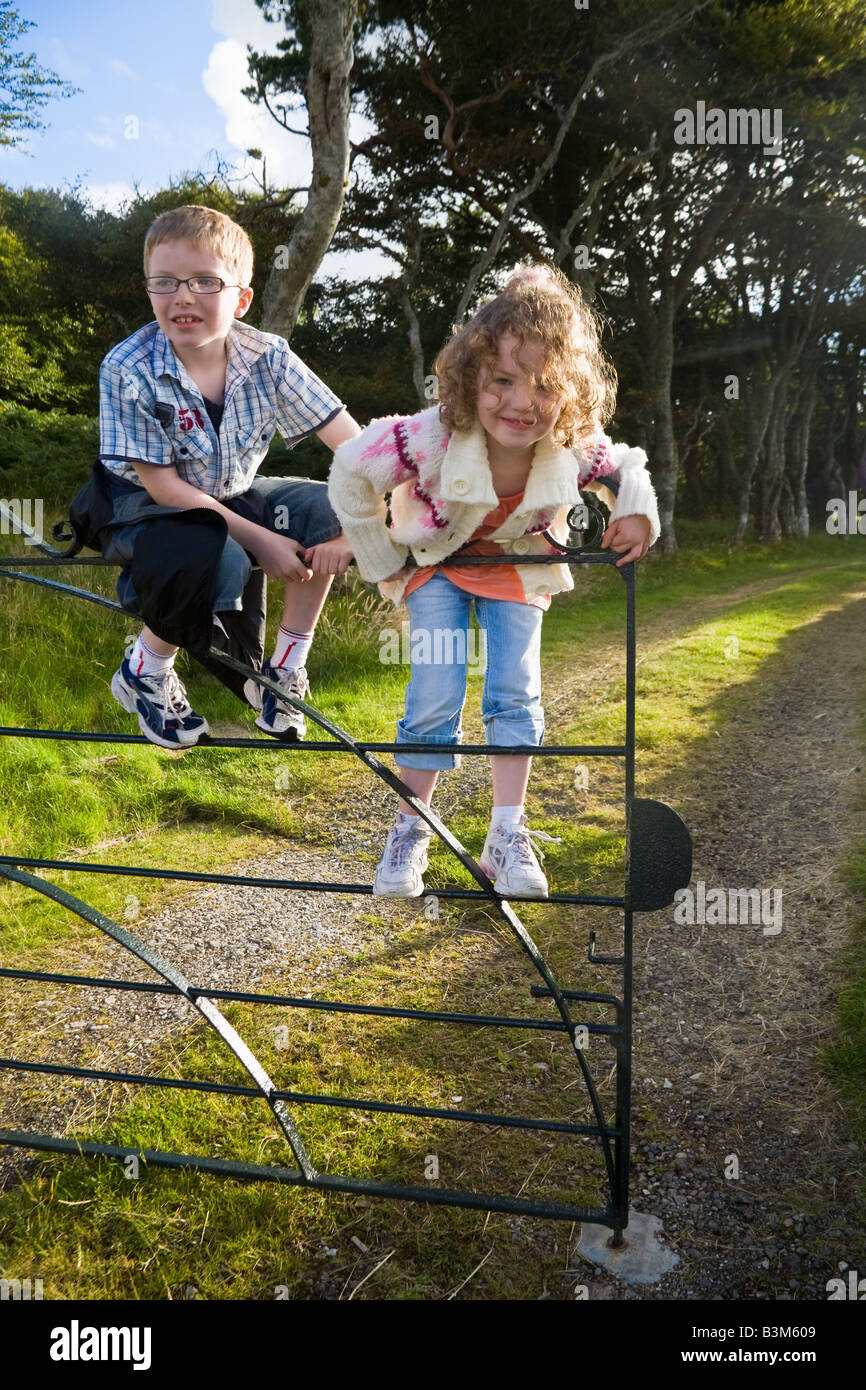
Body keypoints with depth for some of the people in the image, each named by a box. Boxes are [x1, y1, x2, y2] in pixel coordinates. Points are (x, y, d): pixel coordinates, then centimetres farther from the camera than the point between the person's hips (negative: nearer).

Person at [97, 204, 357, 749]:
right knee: (219, 563, -36)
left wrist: (346, 529, -28)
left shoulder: (266, 357, -16)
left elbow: (353, 442, -16)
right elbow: (163, 484, -22)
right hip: (145, 508, -4)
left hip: (231, 497, 5)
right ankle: (144, 672, -5)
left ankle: (285, 669, -4)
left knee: (327, 511, -19)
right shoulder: (128, 371, -23)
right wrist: (258, 539, -27)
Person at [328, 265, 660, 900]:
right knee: (435, 699, -10)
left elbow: (627, 466, 0)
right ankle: (409, 831, 8)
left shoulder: (576, 448, -26)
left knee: (516, 693, -5)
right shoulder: (433, 437, -35)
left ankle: (508, 835, 8)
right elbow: (351, 470, -20)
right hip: (438, 564, -2)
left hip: (518, 567, 2)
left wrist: (638, 516, -21)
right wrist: (382, 562, -13)